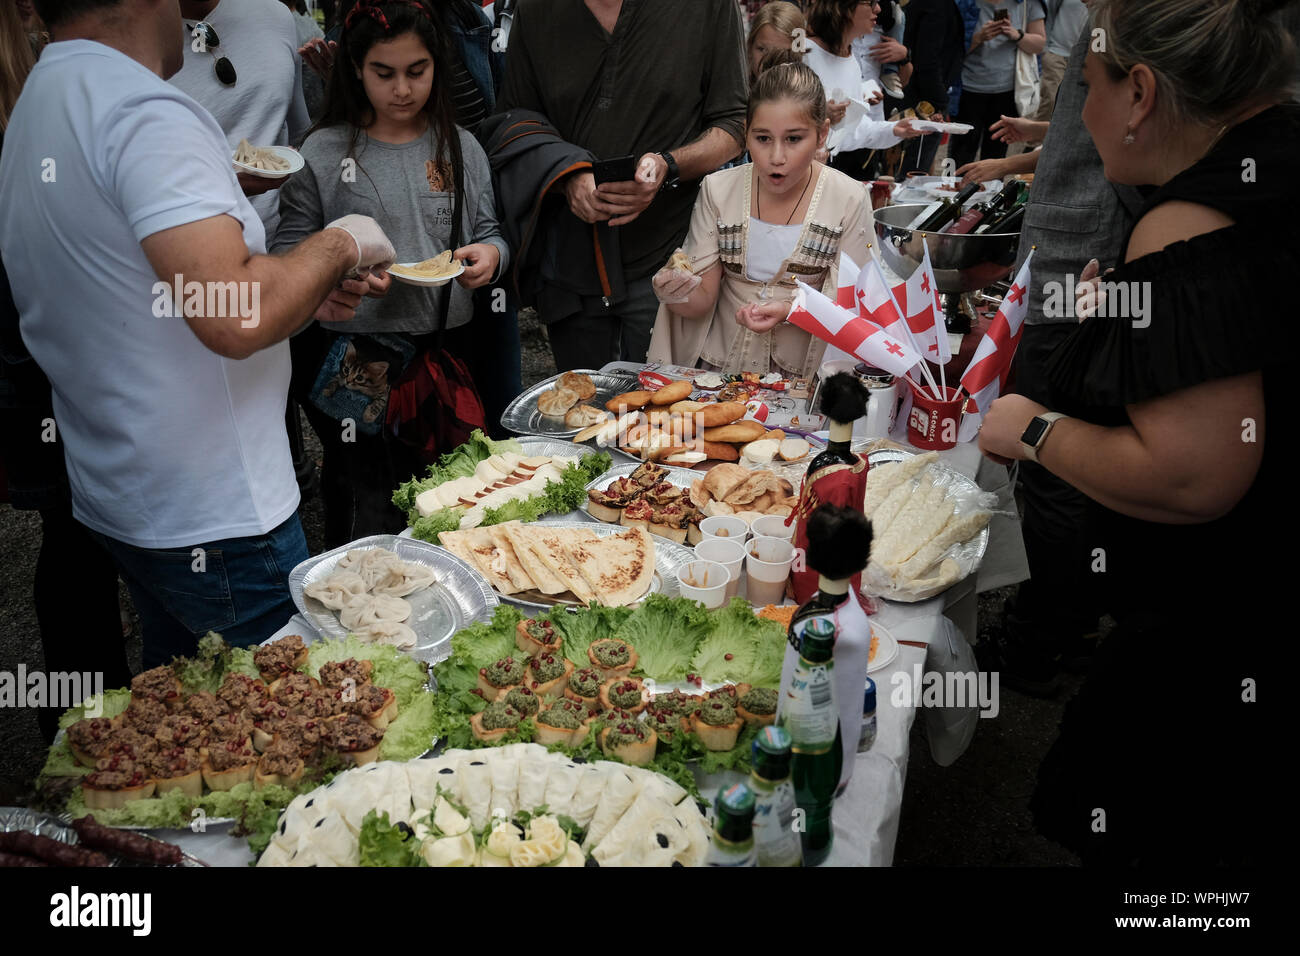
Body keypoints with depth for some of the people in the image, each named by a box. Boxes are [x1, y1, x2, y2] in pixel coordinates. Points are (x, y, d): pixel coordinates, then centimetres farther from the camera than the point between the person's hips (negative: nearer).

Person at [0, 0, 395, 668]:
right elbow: (236, 319, -31)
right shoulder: (148, 116, -20)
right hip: (214, 515, -9)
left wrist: (308, 296, 10)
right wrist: (340, 242, -13)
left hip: (113, 499, 10)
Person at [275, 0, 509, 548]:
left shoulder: (460, 147, 8)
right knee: (367, 516, 1)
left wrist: (490, 255, -9)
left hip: (447, 345, 3)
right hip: (355, 358, -3)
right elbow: (291, 251, -2)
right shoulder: (323, 152, -2)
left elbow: (488, 231, 14)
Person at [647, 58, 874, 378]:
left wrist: (790, 311, -19)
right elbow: (703, 299, 3)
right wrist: (678, 295, -20)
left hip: (806, 376, -1)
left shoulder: (849, 200, -3)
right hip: (719, 368, 2)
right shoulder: (717, 190, 2)